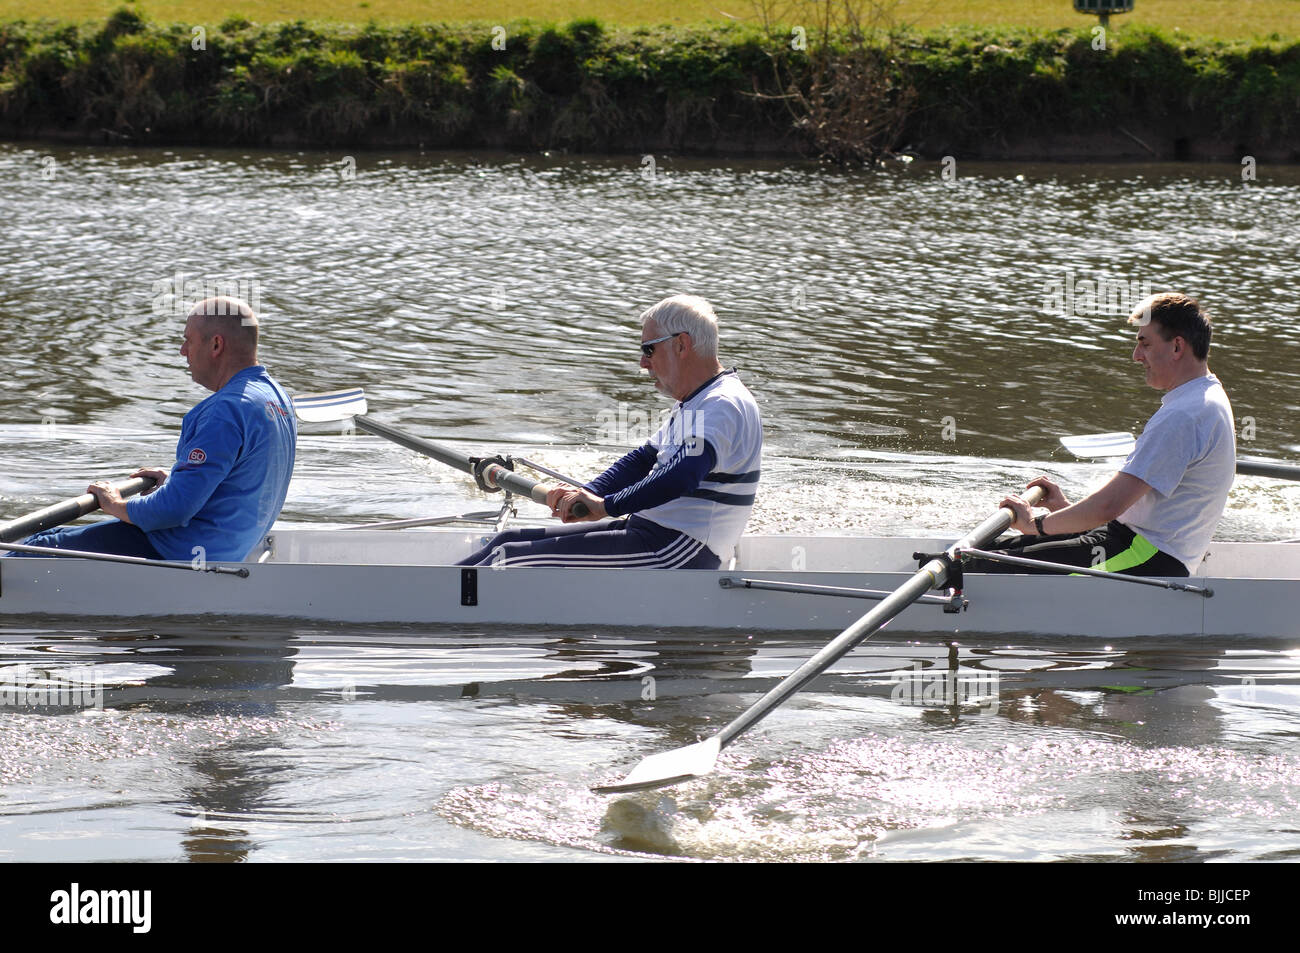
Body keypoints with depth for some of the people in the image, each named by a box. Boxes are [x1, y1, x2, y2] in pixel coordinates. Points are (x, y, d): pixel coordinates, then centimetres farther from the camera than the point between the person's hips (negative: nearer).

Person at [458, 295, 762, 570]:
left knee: (511, 557, -14)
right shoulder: (693, 405, 21)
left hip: (674, 553, -10)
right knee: (511, 540, 7)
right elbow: (643, 460, 19)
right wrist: (588, 493, 1)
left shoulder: (725, 406, -16)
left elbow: (682, 477, -32)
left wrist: (607, 506, -30)